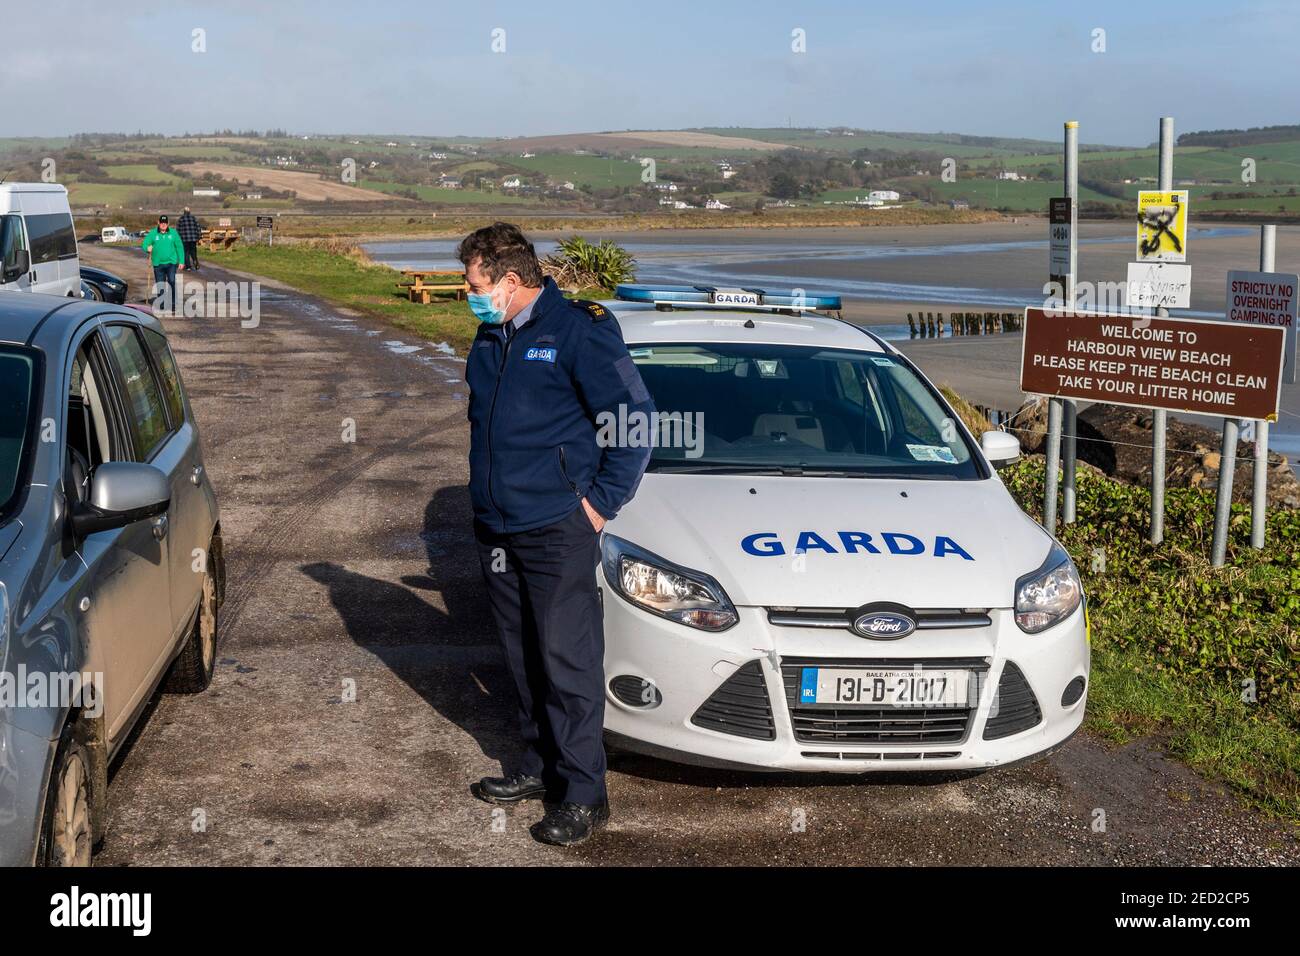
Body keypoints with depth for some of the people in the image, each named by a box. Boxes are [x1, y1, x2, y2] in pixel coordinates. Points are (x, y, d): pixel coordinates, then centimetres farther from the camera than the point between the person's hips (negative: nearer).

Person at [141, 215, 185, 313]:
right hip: (158, 264, 2)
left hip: (171, 263, -2)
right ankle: (161, 306, 17)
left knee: (172, 282, -18)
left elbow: (179, 248, 5)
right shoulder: (152, 233, 3)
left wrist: (181, 262, 2)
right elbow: (144, 244, 3)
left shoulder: (173, 233, 2)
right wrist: (148, 248, -21)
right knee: (160, 286, 7)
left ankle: (174, 304, -14)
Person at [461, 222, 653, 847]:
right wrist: (486, 494, 17)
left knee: (568, 661, -5)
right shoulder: (489, 339, 13)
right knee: (524, 658, 15)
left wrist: (603, 501, -11)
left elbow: (634, 417, -11)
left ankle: (582, 793, 3)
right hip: (496, 527, 8)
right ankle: (539, 765, 28)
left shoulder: (578, 331, -11)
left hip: (558, 530, -8)